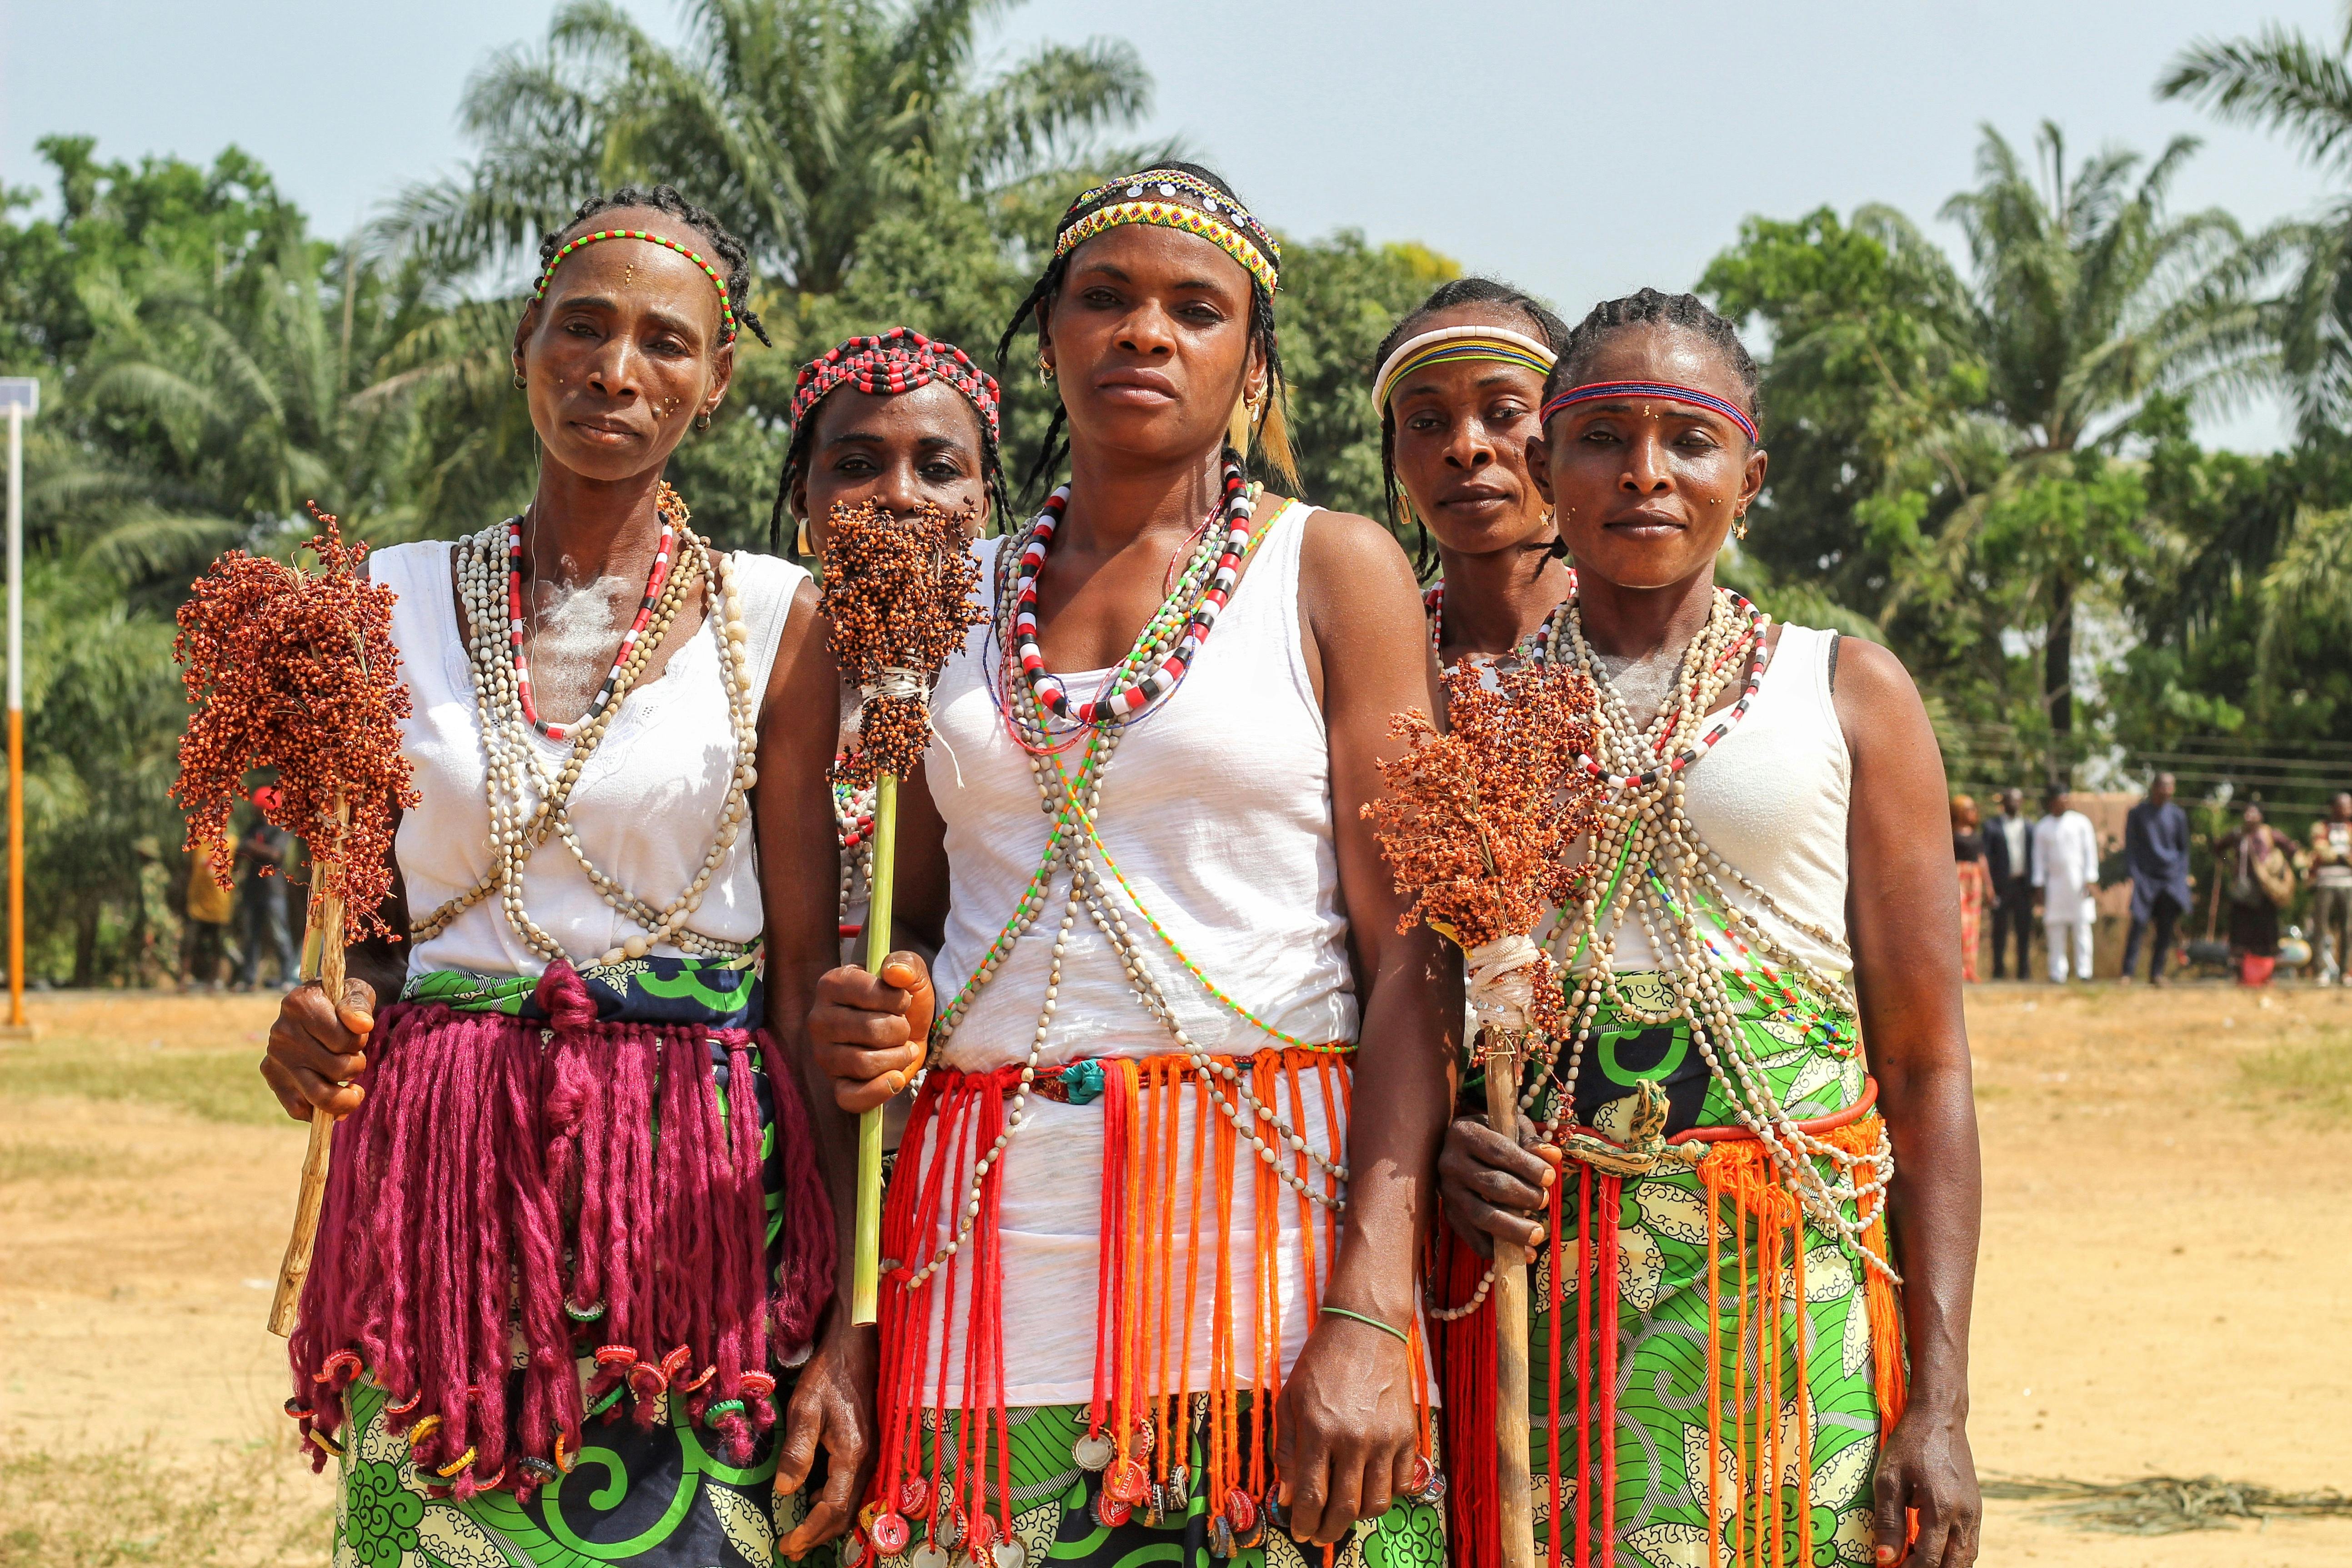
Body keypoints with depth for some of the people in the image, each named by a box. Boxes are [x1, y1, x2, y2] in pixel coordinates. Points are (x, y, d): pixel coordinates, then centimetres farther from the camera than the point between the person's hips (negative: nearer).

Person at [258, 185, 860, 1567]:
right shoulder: (397, 604, 8)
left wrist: (847, 1322, -6)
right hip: (447, 1186, 2)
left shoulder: (772, 621, 2)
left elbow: (809, 972, 0)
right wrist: (318, 1020, -10)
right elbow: (370, 924, 15)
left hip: (697, 1187, -2)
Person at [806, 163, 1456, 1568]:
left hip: (1262, 1228, -3)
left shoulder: (1334, 571, 4)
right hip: (990, 1230, 3)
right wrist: (865, 1021, -3)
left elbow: (1412, 958, -3)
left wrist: (1372, 1316, -14)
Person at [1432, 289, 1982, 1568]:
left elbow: (1925, 1068, 2)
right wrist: (1431, 1145, -9)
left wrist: (1940, 1404, -5)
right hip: (1521, 1262, 1)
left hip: (1786, 1287, -1)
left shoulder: (1846, 693, 6)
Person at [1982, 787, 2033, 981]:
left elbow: (2035, 856, 12)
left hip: (2023, 883, 3)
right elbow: (1987, 858, 0)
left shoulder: (2029, 828, 14)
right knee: (2001, 930, 0)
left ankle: (2024, 971, 7)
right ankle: (1998, 971, 4)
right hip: (2002, 886, -3)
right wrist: (1990, 888, -9)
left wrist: (2035, 885, 3)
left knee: (2025, 930, 3)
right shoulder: (1993, 828, 4)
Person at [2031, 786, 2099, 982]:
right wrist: (2040, 885, 5)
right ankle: (2057, 972, 2)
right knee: (2056, 929, -1)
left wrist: (2090, 880, -4)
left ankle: (2083, 971, -2)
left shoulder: (2081, 823, 4)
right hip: (2055, 883, 1)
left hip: (2079, 883, -1)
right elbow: (2040, 857, 11)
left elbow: (2090, 853, 4)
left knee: (2082, 928, -5)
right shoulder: (2042, 828, 8)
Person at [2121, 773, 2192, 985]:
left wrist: (2182, 876, 3)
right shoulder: (2137, 814, 4)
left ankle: (2156, 974, 6)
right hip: (2145, 878, -2)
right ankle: (2127, 974, -11)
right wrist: (2133, 876, -7)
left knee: (2166, 931, 0)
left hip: (2172, 879, 3)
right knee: (2138, 925, -12)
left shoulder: (2177, 815, 9)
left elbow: (2183, 848, 14)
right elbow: (2130, 848, 4)